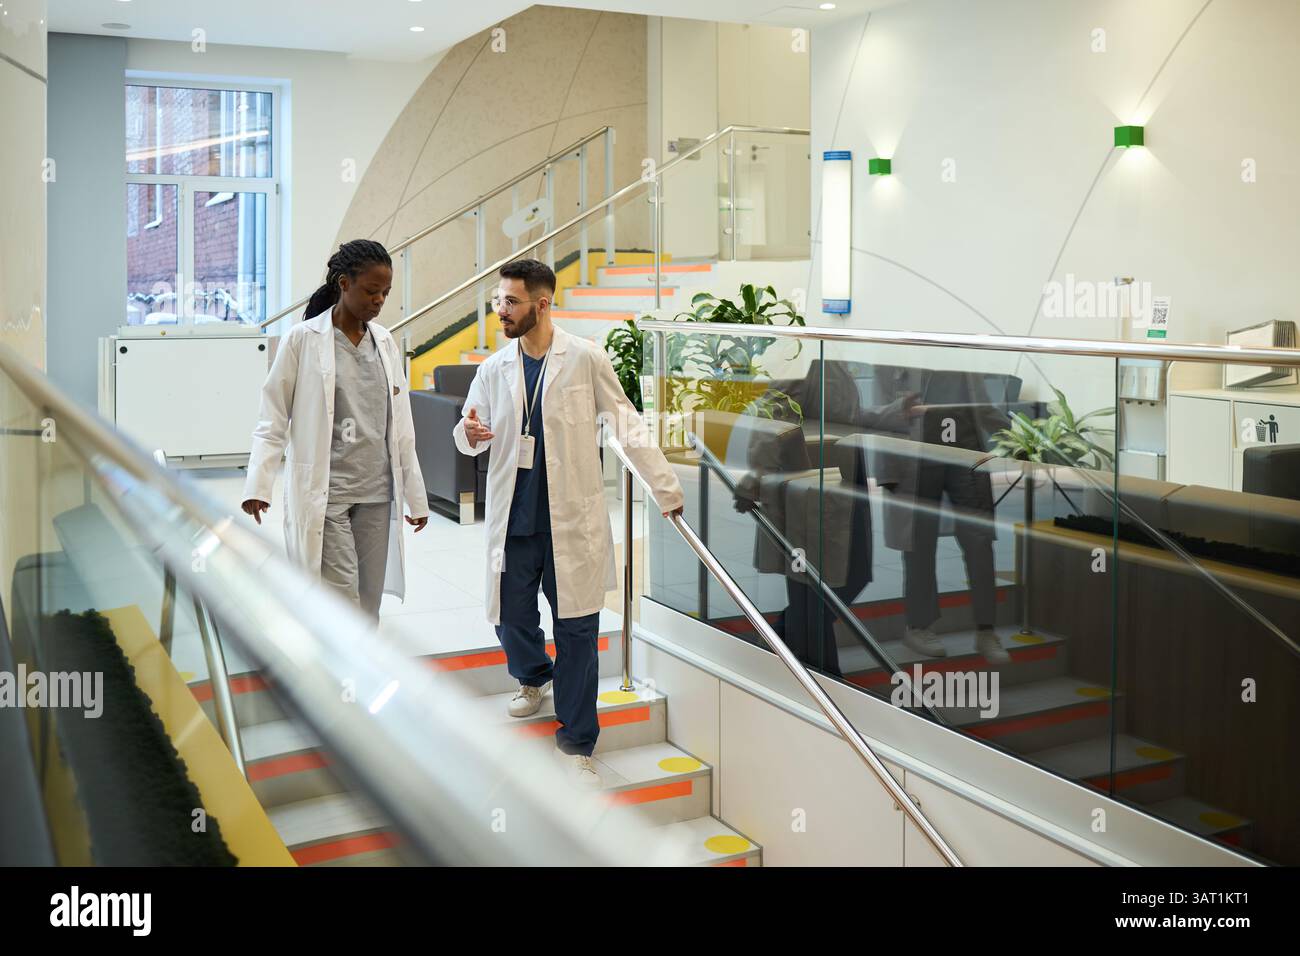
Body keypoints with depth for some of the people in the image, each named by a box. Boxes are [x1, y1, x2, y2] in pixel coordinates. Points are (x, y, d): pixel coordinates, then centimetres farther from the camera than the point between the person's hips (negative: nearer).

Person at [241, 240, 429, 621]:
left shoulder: (385, 342, 9)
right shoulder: (303, 339, -5)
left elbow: (401, 428, 12)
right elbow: (273, 420, -3)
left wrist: (416, 496, 13)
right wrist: (258, 485, -14)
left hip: (377, 494, 5)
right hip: (323, 494, -5)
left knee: (366, 613, 8)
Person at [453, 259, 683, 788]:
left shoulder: (585, 359, -4)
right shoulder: (494, 368, 6)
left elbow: (625, 424, 1)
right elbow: (470, 434, 12)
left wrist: (665, 487, 0)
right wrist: (468, 433, -14)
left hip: (572, 520, -3)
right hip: (513, 519, 3)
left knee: (576, 628, 0)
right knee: (511, 617, 9)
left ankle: (576, 742, 13)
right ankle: (533, 678, 44)